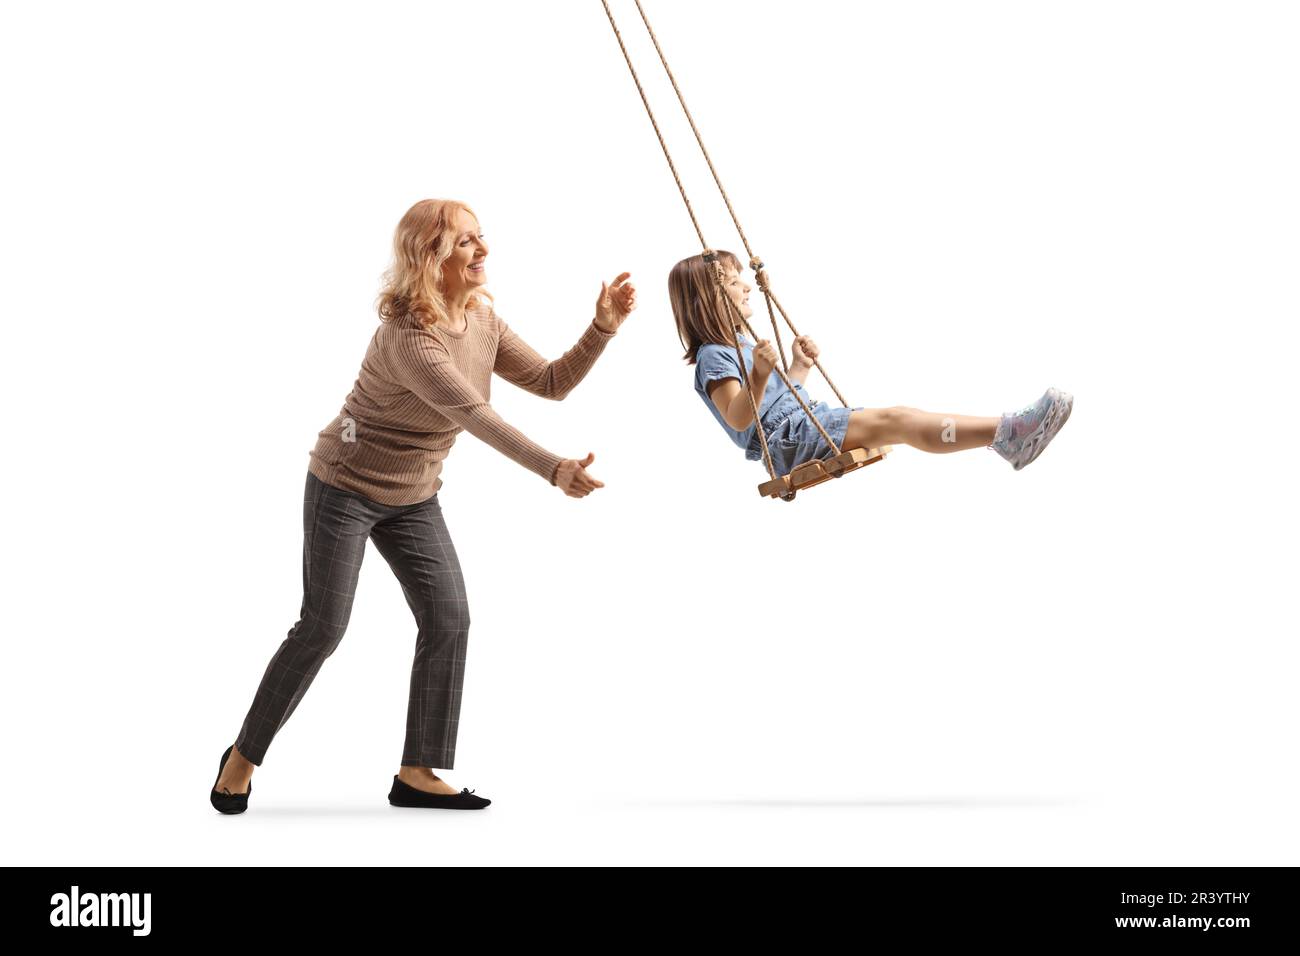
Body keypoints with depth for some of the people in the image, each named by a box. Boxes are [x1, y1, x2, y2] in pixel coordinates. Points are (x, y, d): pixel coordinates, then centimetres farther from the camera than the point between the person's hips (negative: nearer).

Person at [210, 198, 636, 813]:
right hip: (345, 488, -7)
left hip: (414, 498, 7)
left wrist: (602, 327, -14)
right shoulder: (407, 334, -28)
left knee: (448, 620, -5)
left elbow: (551, 382, -1)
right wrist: (554, 469, -45)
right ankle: (244, 756, 16)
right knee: (322, 629, -4)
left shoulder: (483, 319, -2)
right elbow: (473, 415, -38)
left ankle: (417, 773, 3)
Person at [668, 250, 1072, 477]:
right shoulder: (713, 356, -8)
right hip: (788, 438, -10)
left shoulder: (742, 344, 25)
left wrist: (798, 367, 21)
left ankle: (1006, 435, -13)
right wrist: (759, 375, -35)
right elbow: (738, 418, -21)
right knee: (890, 421, -23)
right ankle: (1005, 432, -33)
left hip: (807, 420, 10)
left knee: (898, 416, -3)